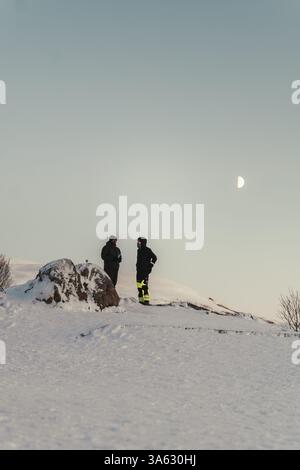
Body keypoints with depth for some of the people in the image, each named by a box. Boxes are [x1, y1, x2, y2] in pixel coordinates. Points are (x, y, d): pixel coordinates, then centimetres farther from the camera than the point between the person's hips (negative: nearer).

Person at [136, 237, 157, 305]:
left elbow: (154, 257, -8)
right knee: (139, 286, 7)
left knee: (144, 286, -14)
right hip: (139, 271, 8)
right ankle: (141, 300, 14)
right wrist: (138, 267, 17)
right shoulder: (139, 250, 17)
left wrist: (150, 266, -9)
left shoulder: (147, 250, -7)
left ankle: (146, 300, -14)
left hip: (145, 271, -8)